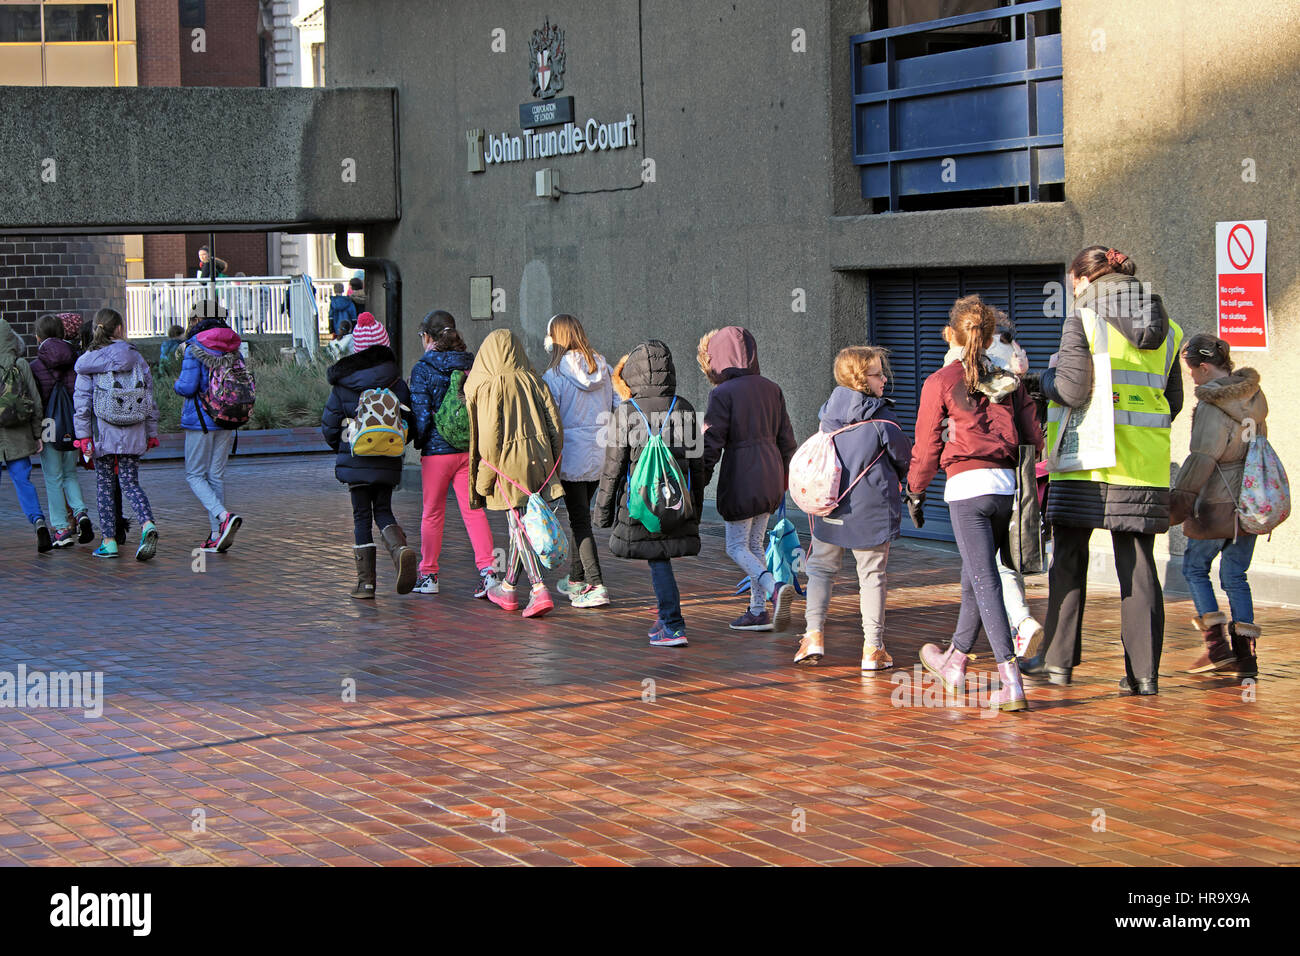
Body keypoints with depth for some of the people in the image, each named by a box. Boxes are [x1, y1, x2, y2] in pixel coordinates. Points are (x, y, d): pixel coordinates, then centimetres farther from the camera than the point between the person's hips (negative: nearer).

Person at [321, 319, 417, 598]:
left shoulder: (342, 385, -3)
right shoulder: (396, 382, 0)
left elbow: (329, 426, -1)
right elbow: (410, 422, 1)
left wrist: (340, 449, 18)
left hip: (355, 460, -1)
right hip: (388, 462, 1)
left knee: (362, 516, 6)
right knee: (383, 511, 15)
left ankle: (366, 582, 4)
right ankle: (400, 549, -16)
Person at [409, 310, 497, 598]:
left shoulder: (423, 369, -9)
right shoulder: (472, 364, 4)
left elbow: (422, 413, -12)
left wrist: (418, 442, 3)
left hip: (437, 450, -4)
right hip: (471, 449, 4)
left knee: (432, 513, 9)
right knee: (473, 511, 4)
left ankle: (428, 575, 18)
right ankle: (487, 569, -10)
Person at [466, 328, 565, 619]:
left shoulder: (487, 387, -8)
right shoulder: (532, 381, 6)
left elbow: (489, 434, -13)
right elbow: (555, 425, 5)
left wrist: (484, 479, -7)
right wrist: (550, 464, 14)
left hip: (508, 464, -5)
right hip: (538, 461, 5)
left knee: (521, 527, -3)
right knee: (522, 525, 15)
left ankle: (539, 590, -14)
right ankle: (508, 588, 28)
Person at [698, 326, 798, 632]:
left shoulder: (723, 393, -13)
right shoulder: (771, 389, 7)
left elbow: (712, 442, -14)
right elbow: (786, 437, 12)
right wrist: (785, 474, 25)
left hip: (741, 477, -7)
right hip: (770, 477, 7)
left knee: (736, 546, 2)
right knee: (756, 543, 16)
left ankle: (774, 588, -21)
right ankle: (758, 611, 17)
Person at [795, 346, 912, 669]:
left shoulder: (828, 414, 0)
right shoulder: (882, 420, -14)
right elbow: (904, 459, -1)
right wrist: (895, 479, 20)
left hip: (829, 506, 3)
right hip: (872, 509, -3)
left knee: (821, 569, 17)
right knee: (872, 577, 6)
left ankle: (814, 634, 5)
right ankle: (873, 648, 8)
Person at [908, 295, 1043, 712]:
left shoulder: (940, 383, 0)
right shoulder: (1009, 381, 12)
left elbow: (927, 447, 3)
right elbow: (1033, 436, 10)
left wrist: (915, 494, 15)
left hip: (968, 486, -5)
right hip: (1009, 484, 5)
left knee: (985, 582, -7)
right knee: (974, 575, 20)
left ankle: (1011, 682, -16)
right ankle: (955, 662, 37)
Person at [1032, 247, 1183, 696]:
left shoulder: (1083, 320, -6)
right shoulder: (1168, 330, 9)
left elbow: (1072, 390, -14)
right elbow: (1173, 403, 12)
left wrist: (1049, 377, 6)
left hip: (1086, 463, -4)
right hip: (1145, 467, 4)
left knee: (1068, 564, 8)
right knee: (1138, 566, 6)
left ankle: (1059, 661, 10)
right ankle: (1144, 671, 3)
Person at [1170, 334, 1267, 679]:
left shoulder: (1213, 404, -17)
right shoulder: (1254, 394, 8)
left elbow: (1202, 459, -20)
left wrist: (1178, 503, -17)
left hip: (1219, 502, -8)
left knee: (1194, 566, 8)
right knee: (1235, 576, 12)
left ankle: (1217, 645, 1)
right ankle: (1245, 654, 7)